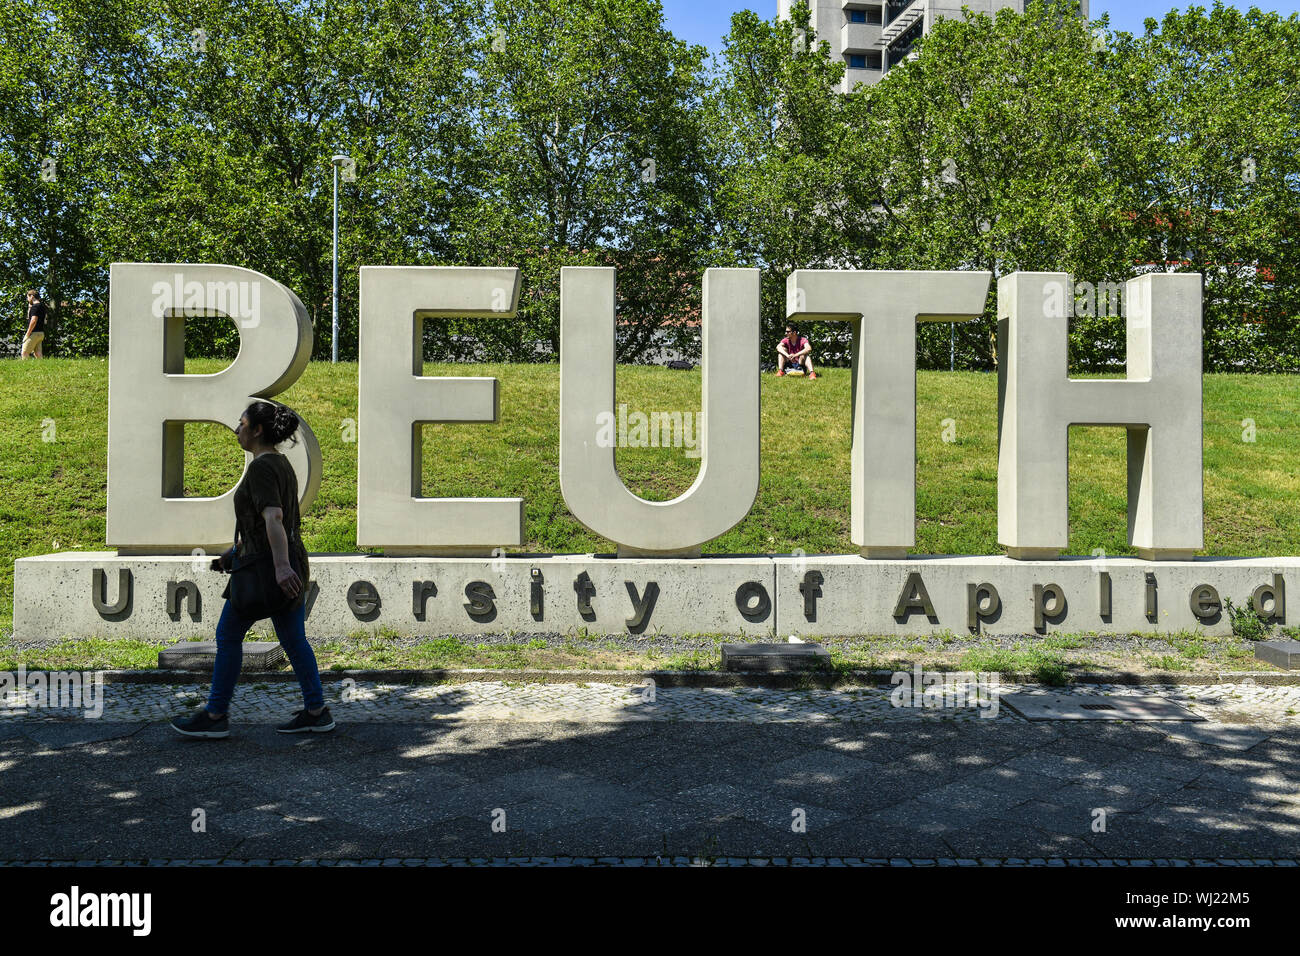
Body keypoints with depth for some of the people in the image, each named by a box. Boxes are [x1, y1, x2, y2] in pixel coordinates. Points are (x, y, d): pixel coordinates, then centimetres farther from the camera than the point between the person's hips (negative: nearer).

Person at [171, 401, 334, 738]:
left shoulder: (261, 467, -15)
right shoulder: (282, 464, 15)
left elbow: (272, 518, -28)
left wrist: (280, 566, -38)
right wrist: (231, 553, 28)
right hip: (292, 566, 9)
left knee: (228, 635, 4)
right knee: (293, 640, 11)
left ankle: (216, 716, 13)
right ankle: (317, 712, 13)